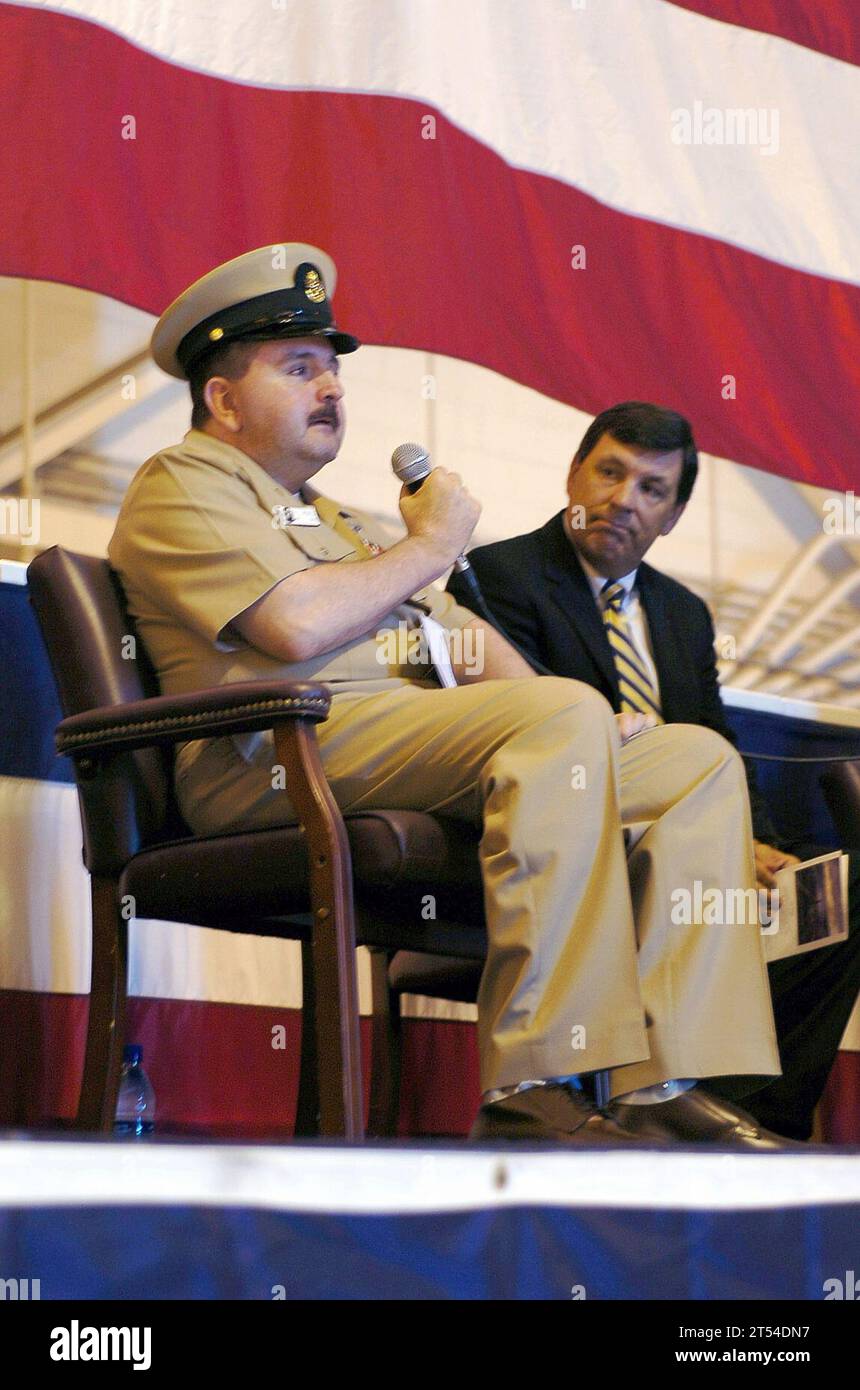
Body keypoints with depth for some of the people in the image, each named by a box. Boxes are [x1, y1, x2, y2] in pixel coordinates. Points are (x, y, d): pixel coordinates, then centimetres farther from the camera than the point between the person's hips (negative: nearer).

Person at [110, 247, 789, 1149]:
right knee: (568, 714, -32)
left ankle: (664, 1088, -20)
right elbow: (296, 623, -12)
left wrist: (562, 723, 4)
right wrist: (432, 544, 3)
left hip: (411, 743, 9)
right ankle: (536, 1091, -37)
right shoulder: (182, 486, 6)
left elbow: (461, 636, 24)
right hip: (283, 755, -9)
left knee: (698, 761, -5)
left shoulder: (341, 523, 35)